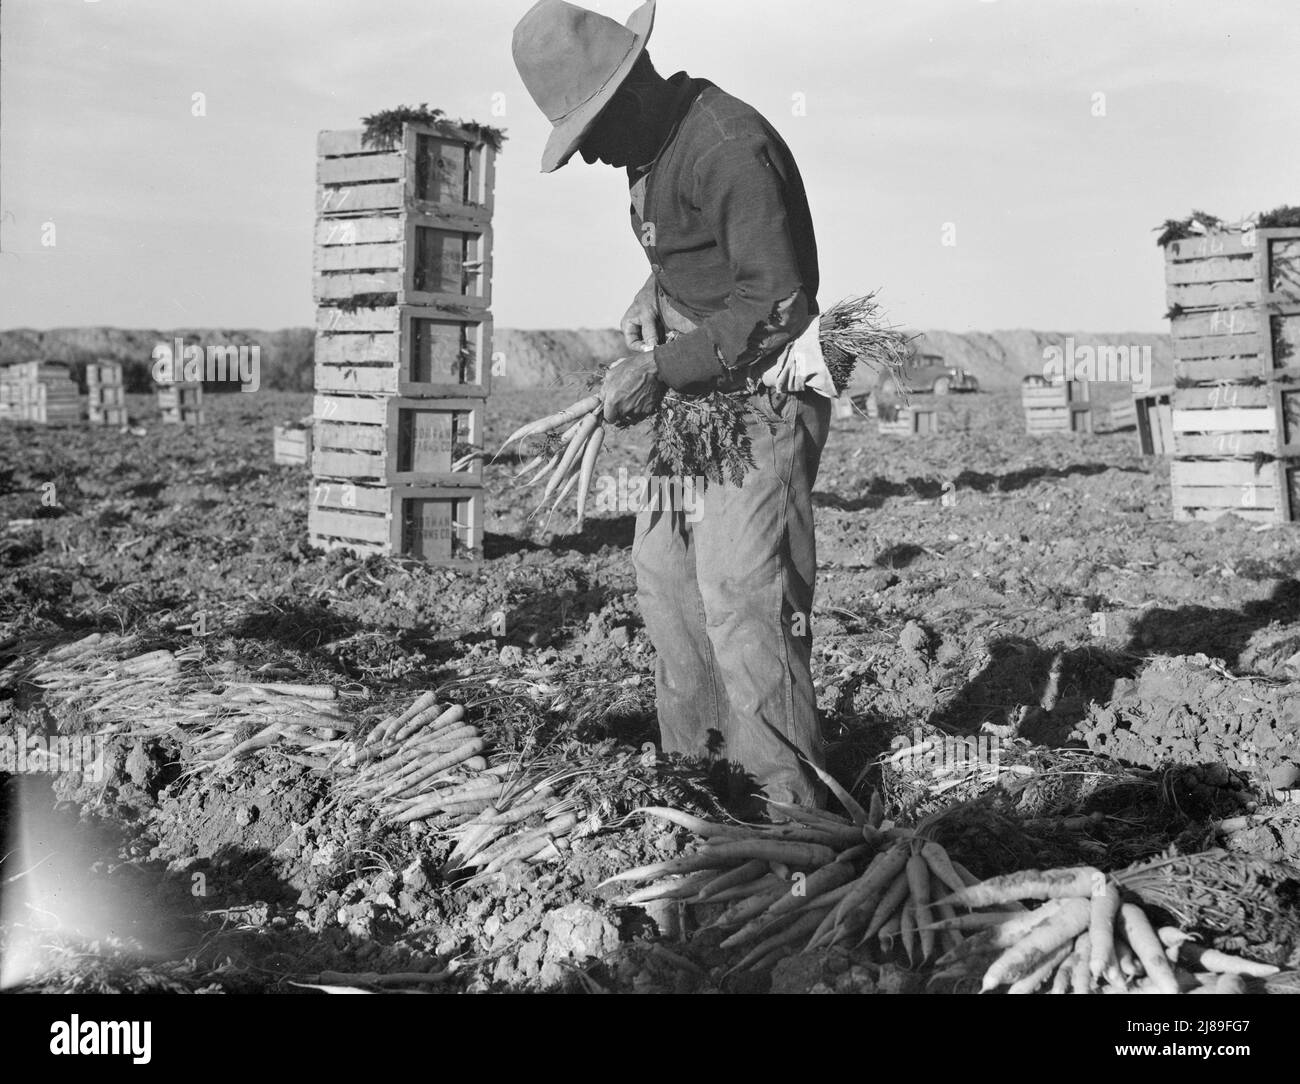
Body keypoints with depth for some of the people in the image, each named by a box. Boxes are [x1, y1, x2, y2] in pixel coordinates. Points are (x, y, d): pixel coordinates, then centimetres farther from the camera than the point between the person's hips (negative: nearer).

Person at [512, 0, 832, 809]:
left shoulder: (728, 148, -21)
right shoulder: (655, 144, 10)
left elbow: (775, 303, -24)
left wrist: (665, 368, -23)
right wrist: (655, 296, 5)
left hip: (761, 394, -10)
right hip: (699, 390, 10)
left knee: (741, 595, -14)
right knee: (664, 568, 13)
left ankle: (789, 800, -7)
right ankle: (696, 765, 23)